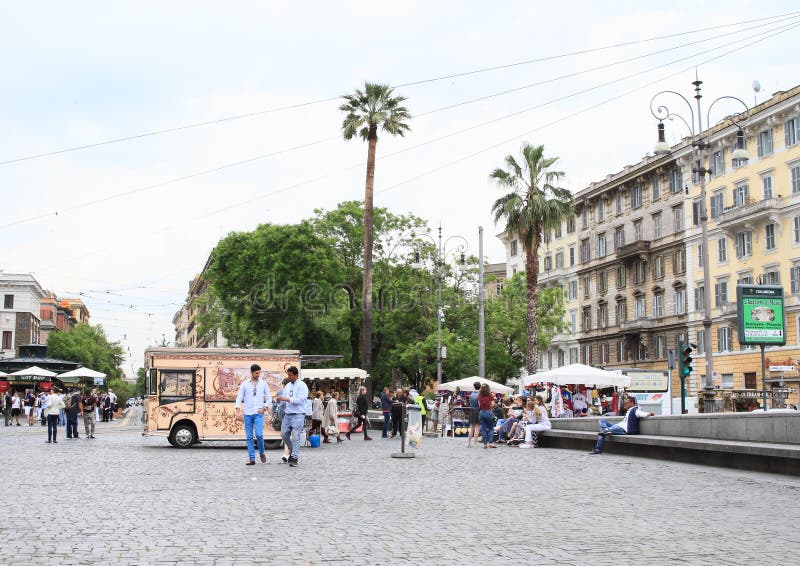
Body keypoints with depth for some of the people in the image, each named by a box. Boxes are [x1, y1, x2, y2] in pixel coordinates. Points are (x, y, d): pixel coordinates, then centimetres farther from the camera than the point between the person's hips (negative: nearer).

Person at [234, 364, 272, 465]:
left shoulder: (263, 383, 4)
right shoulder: (245, 384, 2)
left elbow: (269, 398, 8)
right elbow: (239, 398, 1)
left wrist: (264, 408, -8)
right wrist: (238, 410, -12)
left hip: (258, 414, -1)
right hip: (247, 414, 1)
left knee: (259, 434, -16)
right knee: (249, 437, 2)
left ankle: (262, 453, 10)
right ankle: (252, 459, 7)